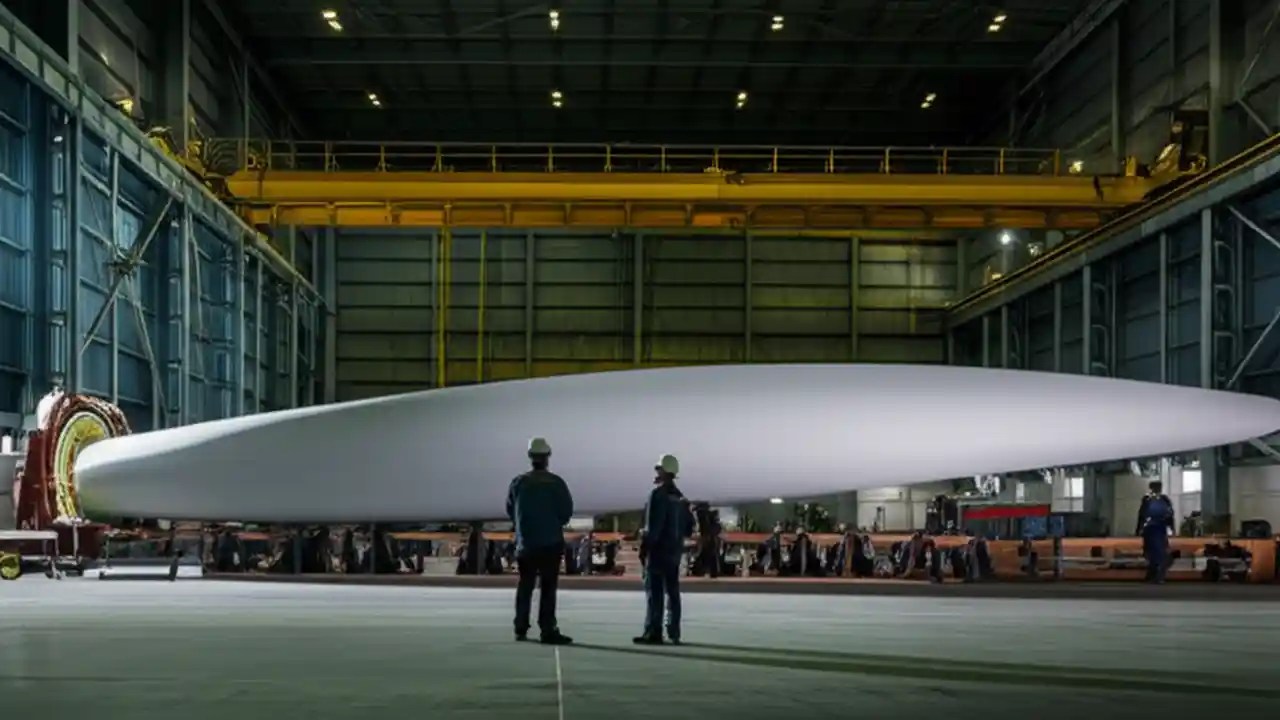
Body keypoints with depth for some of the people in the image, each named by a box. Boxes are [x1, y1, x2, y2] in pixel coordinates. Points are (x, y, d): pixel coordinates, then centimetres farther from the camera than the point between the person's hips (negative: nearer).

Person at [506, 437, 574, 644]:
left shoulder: (518, 483, 0)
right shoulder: (556, 483, -8)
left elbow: (510, 511, 7)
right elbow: (567, 511, -7)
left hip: (526, 542, 3)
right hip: (551, 542, -3)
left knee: (525, 586, 13)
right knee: (548, 588, -2)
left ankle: (521, 629, 15)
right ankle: (548, 631, -6)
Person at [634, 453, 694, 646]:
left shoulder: (658, 493, -11)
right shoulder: (680, 497, 12)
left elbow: (653, 524, -18)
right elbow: (689, 527, 15)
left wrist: (645, 546, -14)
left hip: (658, 549, -8)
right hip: (675, 550, 8)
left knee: (654, 592, -7)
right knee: (672, 591, 11)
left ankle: (653, 632, -10)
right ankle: (674, 633, 13)